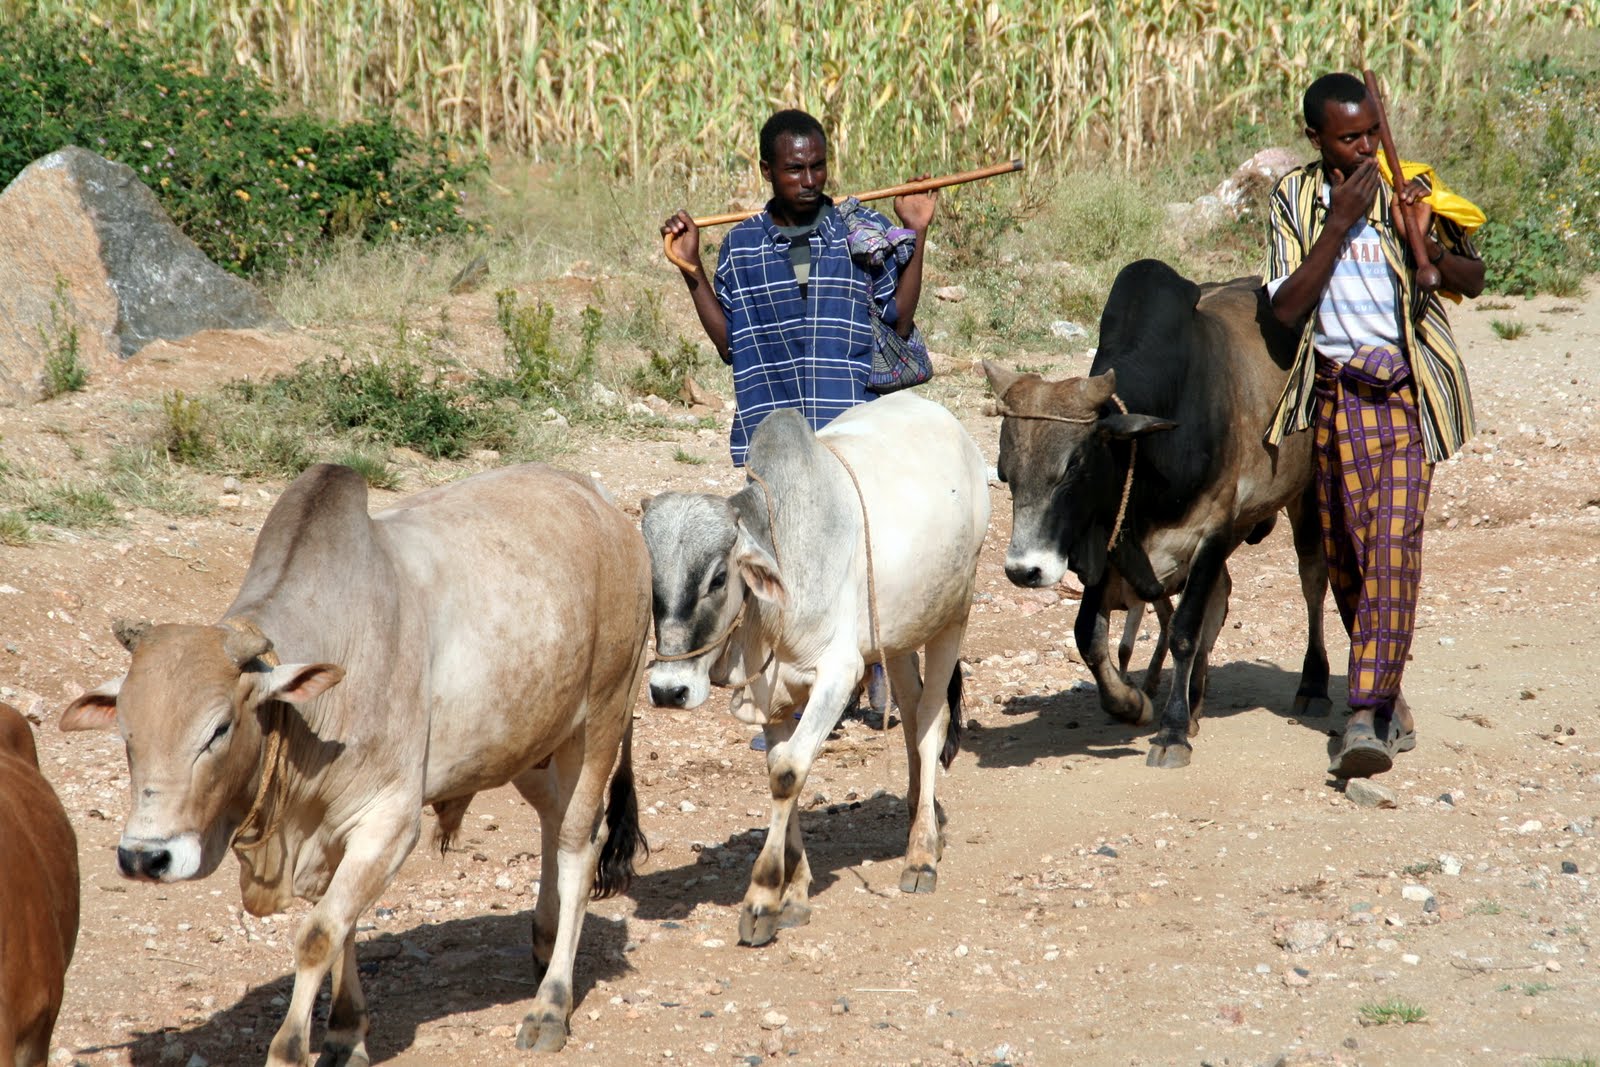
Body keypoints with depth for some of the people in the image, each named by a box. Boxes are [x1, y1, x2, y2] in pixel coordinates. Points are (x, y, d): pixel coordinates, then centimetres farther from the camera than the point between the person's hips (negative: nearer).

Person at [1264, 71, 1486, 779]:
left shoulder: (1409, 192, 0)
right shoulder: (1295, 201, 1)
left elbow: (1472, 281, 9)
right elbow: (1285, 309, -8)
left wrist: (1428, 244, -12)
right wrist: (1339, 225, -15)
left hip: (1405, 394, -2)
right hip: (1333, 395, 2)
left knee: (1392, 548, -14)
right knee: (1343, 553, 9)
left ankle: (1367, 717, -19)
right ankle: (1386, 690, 28)